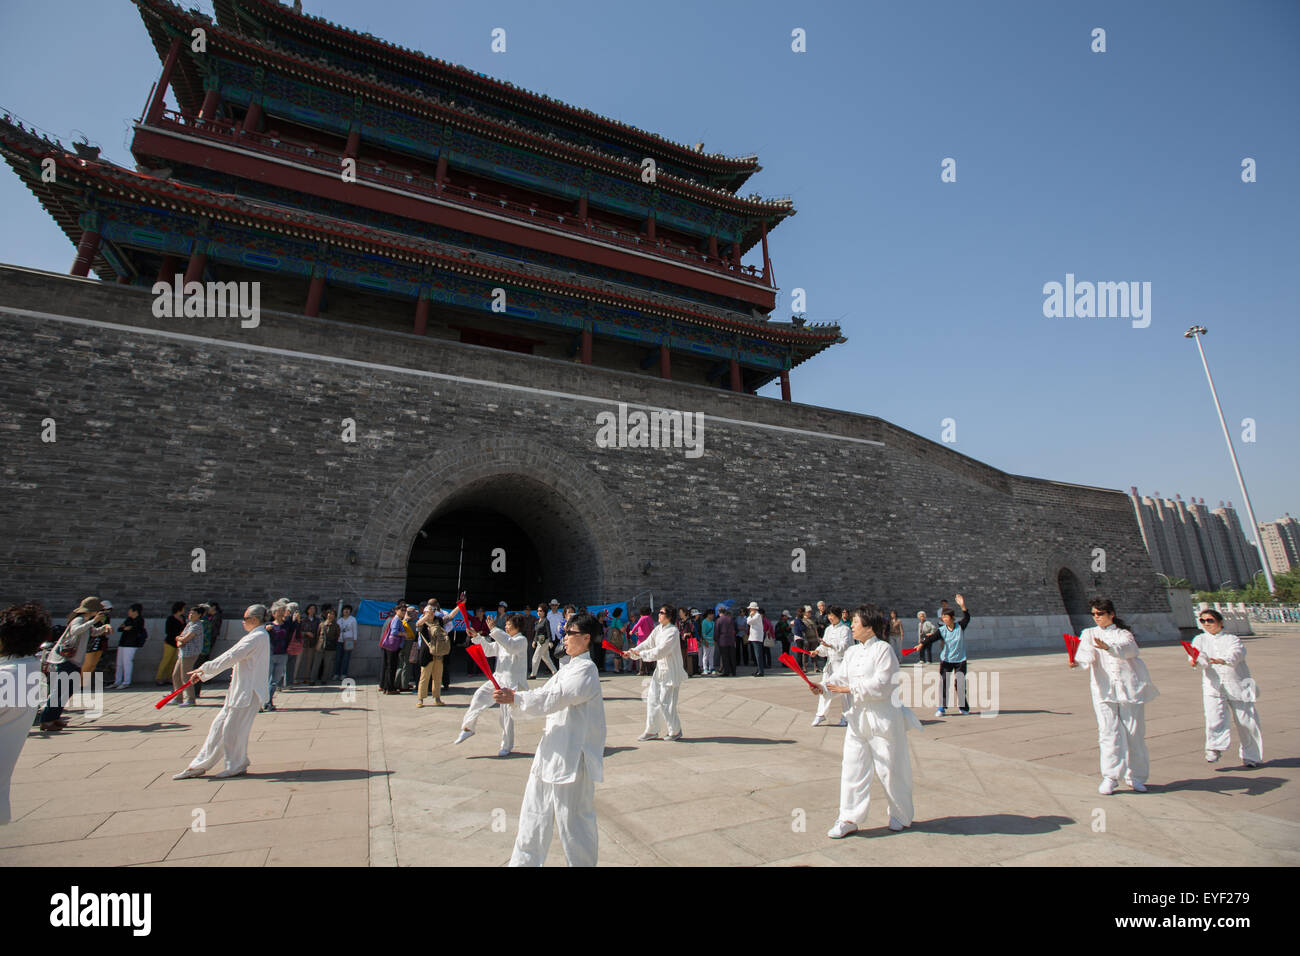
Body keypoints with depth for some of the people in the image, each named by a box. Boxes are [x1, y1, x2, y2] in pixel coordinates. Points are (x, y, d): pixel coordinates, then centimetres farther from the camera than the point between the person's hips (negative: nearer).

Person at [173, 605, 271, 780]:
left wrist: (205, 668, -8)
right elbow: (231, 656, 18)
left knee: (232, 727, -1)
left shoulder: (258, 636, -16)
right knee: (219, 724, 13)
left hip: (248, 691, -10)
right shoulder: (256, 636, 17)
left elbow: (231, 657, -18)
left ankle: (236, 766, 15)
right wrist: (203, 673, 15)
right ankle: (199, 765, 22)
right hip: (239, 690, 10)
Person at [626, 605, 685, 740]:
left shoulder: (673, 631, -19)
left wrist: (641, 654, -19)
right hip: (660, 669, 8)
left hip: (671, 672, -8)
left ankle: (675, 731, 16)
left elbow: (660, 651, -23)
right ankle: (652, 731, 23)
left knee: (665, 702, -3)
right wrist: (632, 652, -7)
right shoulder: (658, 629, 7)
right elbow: (648, 643, 6)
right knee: (652, 699, 10)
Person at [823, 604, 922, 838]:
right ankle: (850, 819, 16)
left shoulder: (883, 649, -15)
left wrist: (850, 688, -21)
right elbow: (840, 678, 3)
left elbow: (881, 685, -21)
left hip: (883, 718, -6)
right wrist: (823, 687, -15)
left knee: (889, 768, 8)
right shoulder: (852, 652, 8)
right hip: (858, 717, 7)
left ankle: (901, 815, 32)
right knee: (852, 767, 6)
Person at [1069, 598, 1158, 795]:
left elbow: (1129, 649, -13)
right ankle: (1110, 777, -4)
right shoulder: (1089, 633, 15)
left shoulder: (1124, 634, 10)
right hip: (1104, 688, 0)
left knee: (1134, 732, 3)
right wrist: (1078, 661, -28)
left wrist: (1107, 647, -34)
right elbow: (1086, 653, -5)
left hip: (1130, 687, 0)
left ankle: (1136, 777, 18)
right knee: (1108, 732, -7)